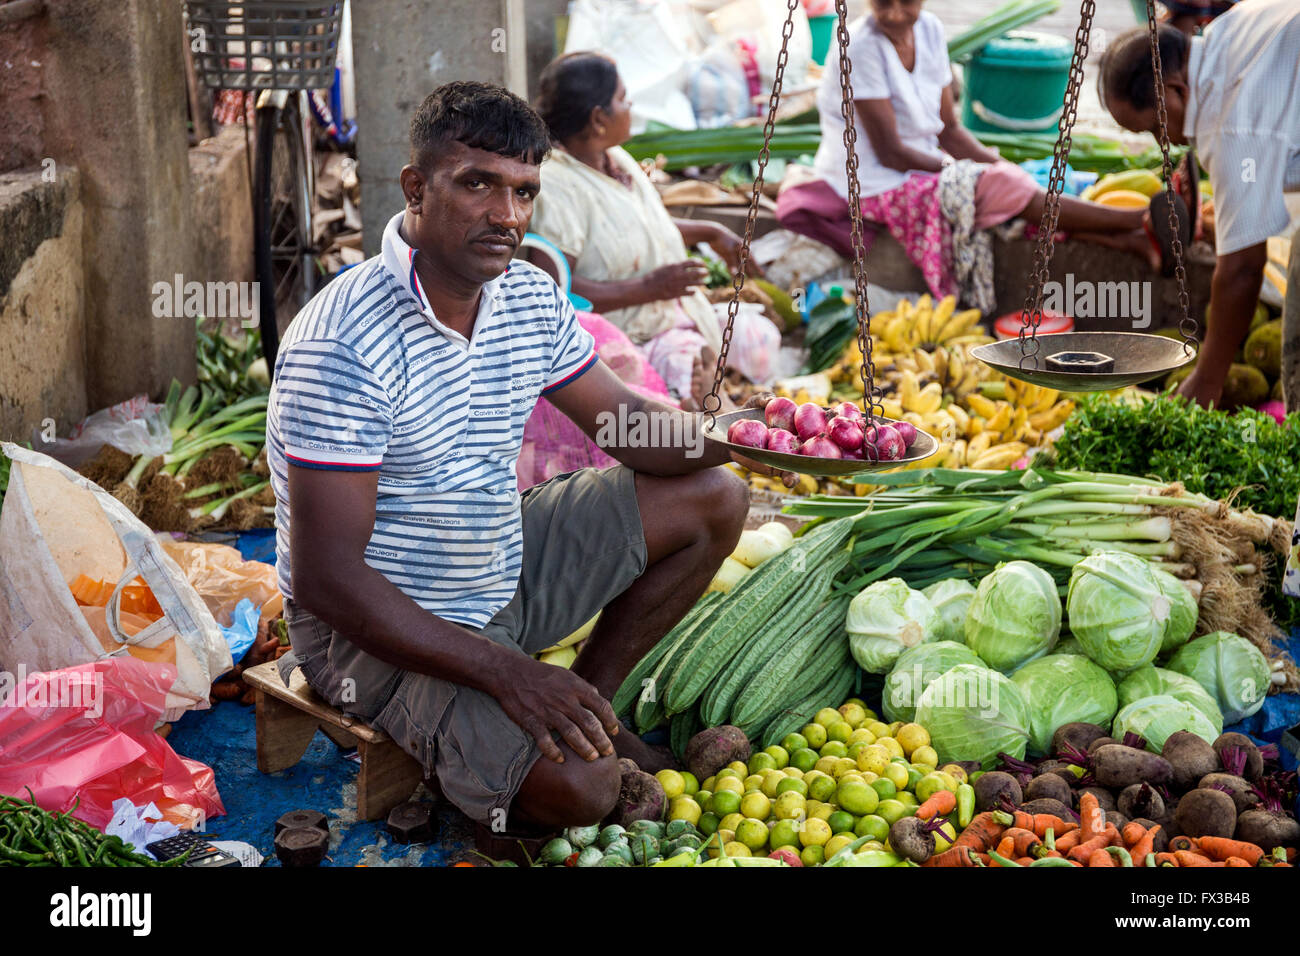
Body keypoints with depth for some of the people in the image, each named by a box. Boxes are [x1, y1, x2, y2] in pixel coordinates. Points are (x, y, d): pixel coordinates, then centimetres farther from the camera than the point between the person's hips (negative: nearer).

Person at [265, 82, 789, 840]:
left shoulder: (529, 298, -2)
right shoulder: (346, 345, -27)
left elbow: (624, 419, 9)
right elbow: (325, 577, -28)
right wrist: (503, 671, -32)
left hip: (503, 571, 8)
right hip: (382, 627, -8)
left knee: (713, 500, 7)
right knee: (578, 786, -28)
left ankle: (589, 700, 13)